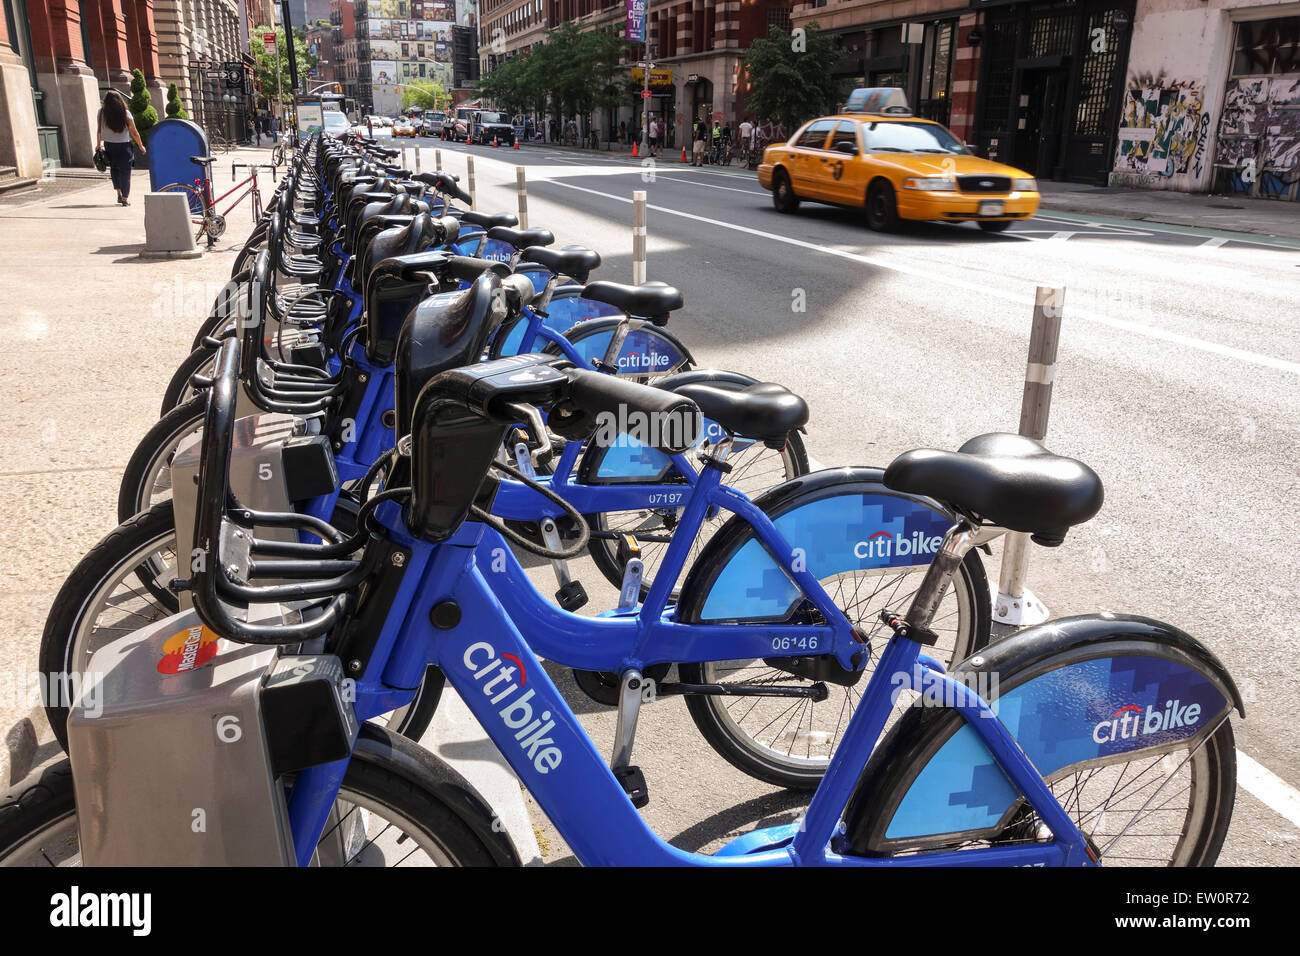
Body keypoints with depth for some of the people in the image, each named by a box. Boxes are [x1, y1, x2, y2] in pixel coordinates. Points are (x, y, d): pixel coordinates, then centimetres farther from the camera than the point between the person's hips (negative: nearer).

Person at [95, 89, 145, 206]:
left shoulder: (101, 112, -6)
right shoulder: (125, 113, -12)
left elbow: (99, 130, 1)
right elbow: (134, 133, -7)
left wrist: (98, 144, 16)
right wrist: (141, 146, 7)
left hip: (109, 146, 3)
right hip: (124, 147, -3)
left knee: (114, 169, 21)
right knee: (125, 171, 5)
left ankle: (119, 193, 17)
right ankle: (125, 198, 3)